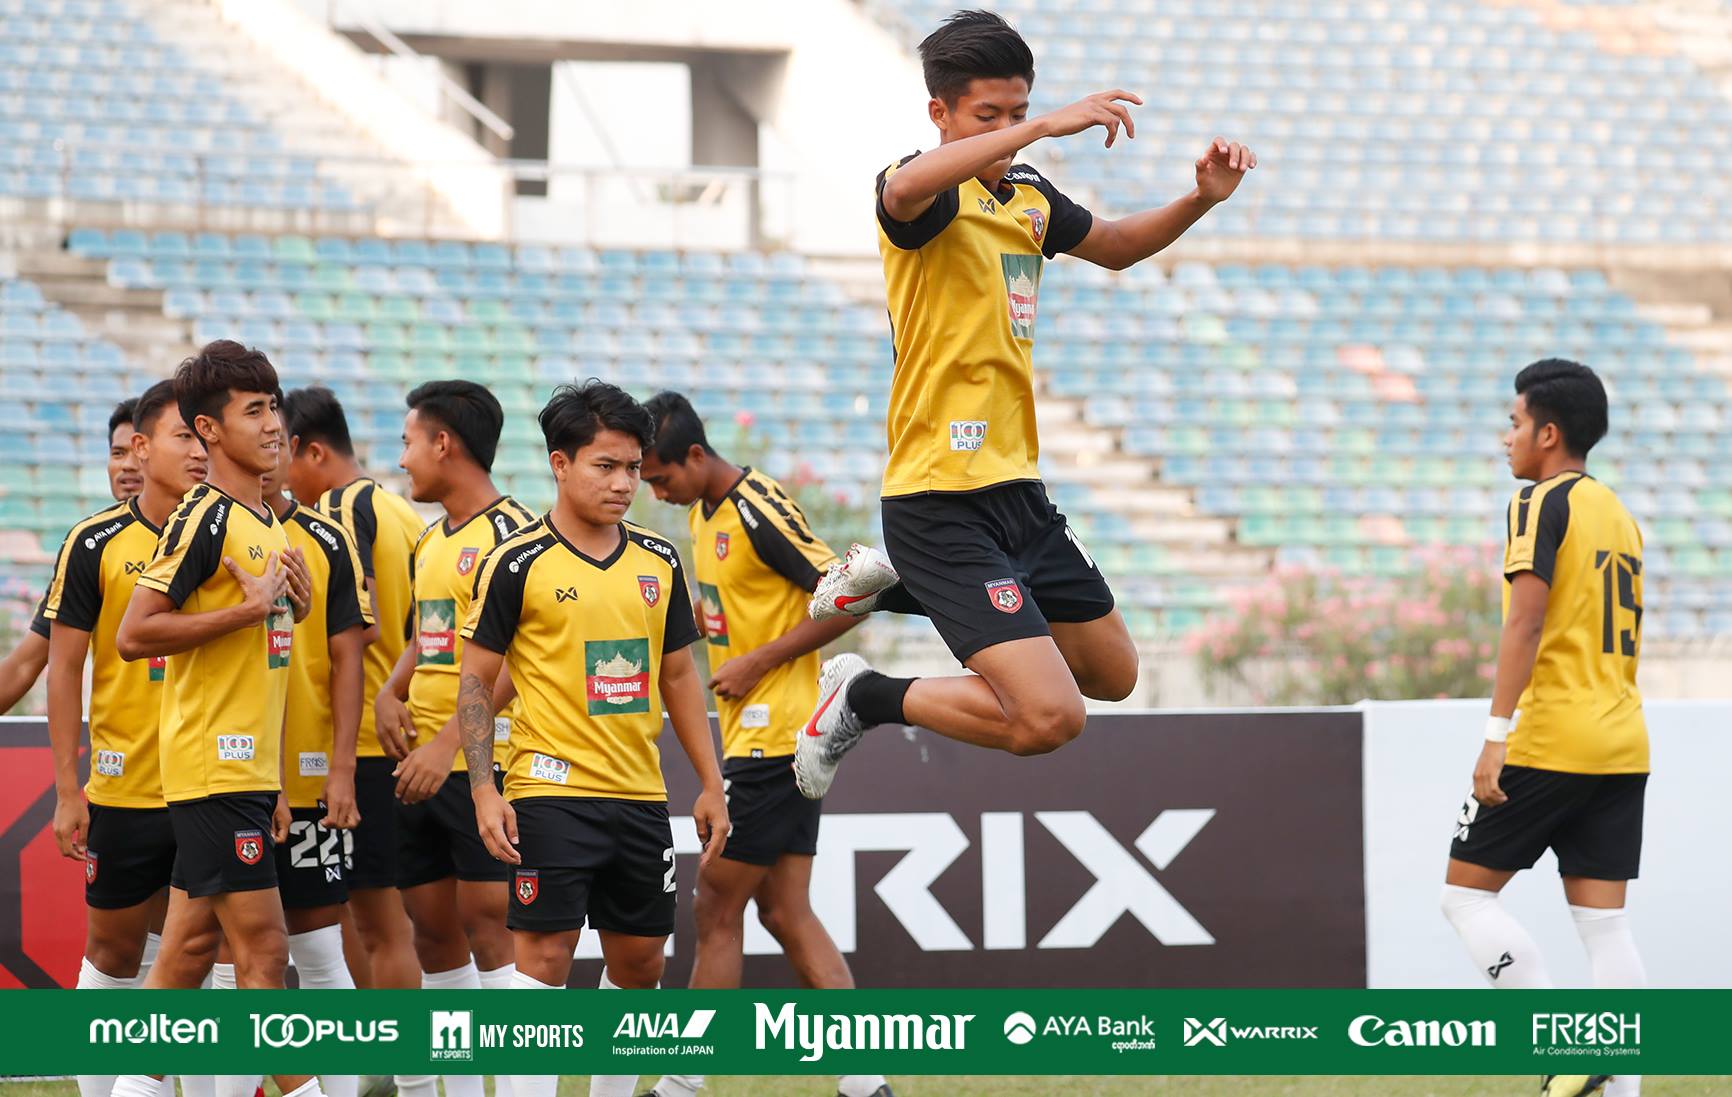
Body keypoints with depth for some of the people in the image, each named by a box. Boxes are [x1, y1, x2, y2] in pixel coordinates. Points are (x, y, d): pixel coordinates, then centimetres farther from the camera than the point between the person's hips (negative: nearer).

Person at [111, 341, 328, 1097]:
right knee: (263, 949, -7)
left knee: (188, 949, 10)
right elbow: (134, 635, -19)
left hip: (249, 770, 9)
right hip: (214, 770, -9)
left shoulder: (268, 524, 16)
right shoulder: (203, 520, -13)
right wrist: (249, 609, -19)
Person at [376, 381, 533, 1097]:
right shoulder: (430, 542, 17)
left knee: (487, 919, -10)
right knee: (432, 926, 10)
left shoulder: (509, 532, -11)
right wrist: (390, 695, 5)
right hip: (420, 765, 9)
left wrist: (447, 743, -23)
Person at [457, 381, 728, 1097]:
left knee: (639, 959, 10)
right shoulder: (519, 565, -6)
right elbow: (476, 680, -4)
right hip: (552, 791, -6)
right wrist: (484, 790, -13)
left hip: (641, 797, 6)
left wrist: (710, 784, 14)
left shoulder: (659, 562, 9)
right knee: (544, 956, -9)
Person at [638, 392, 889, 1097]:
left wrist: (758, 663, -16)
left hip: (773, 740, -9)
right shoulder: (705, 512, 12)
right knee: (786, 913, 6)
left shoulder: (759, 511, -16)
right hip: (755, 739, 9)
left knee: (717, 909, -2)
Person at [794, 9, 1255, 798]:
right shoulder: (927, 191, -13)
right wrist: (1049, 127, -44)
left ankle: (894, 585, 30)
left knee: (1112, 672, 23)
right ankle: (864, 698, 3)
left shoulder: (1029, 198, 11)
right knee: (1049, 717, -20)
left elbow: (1118, 246, 30)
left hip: (1016, 489, 9)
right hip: (941, 503, -9)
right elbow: (908, 187, -40)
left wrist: (1202, 198, 12)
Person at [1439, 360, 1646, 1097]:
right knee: (1604, 925, 4)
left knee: (1466, 893, 2)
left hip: (1548, 742, -8)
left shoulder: (1543, 503, -7)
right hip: (1621, 746, 8)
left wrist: (1496, 733, -21)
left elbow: (1527, 620, -18)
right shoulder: (1621, 516, 18)